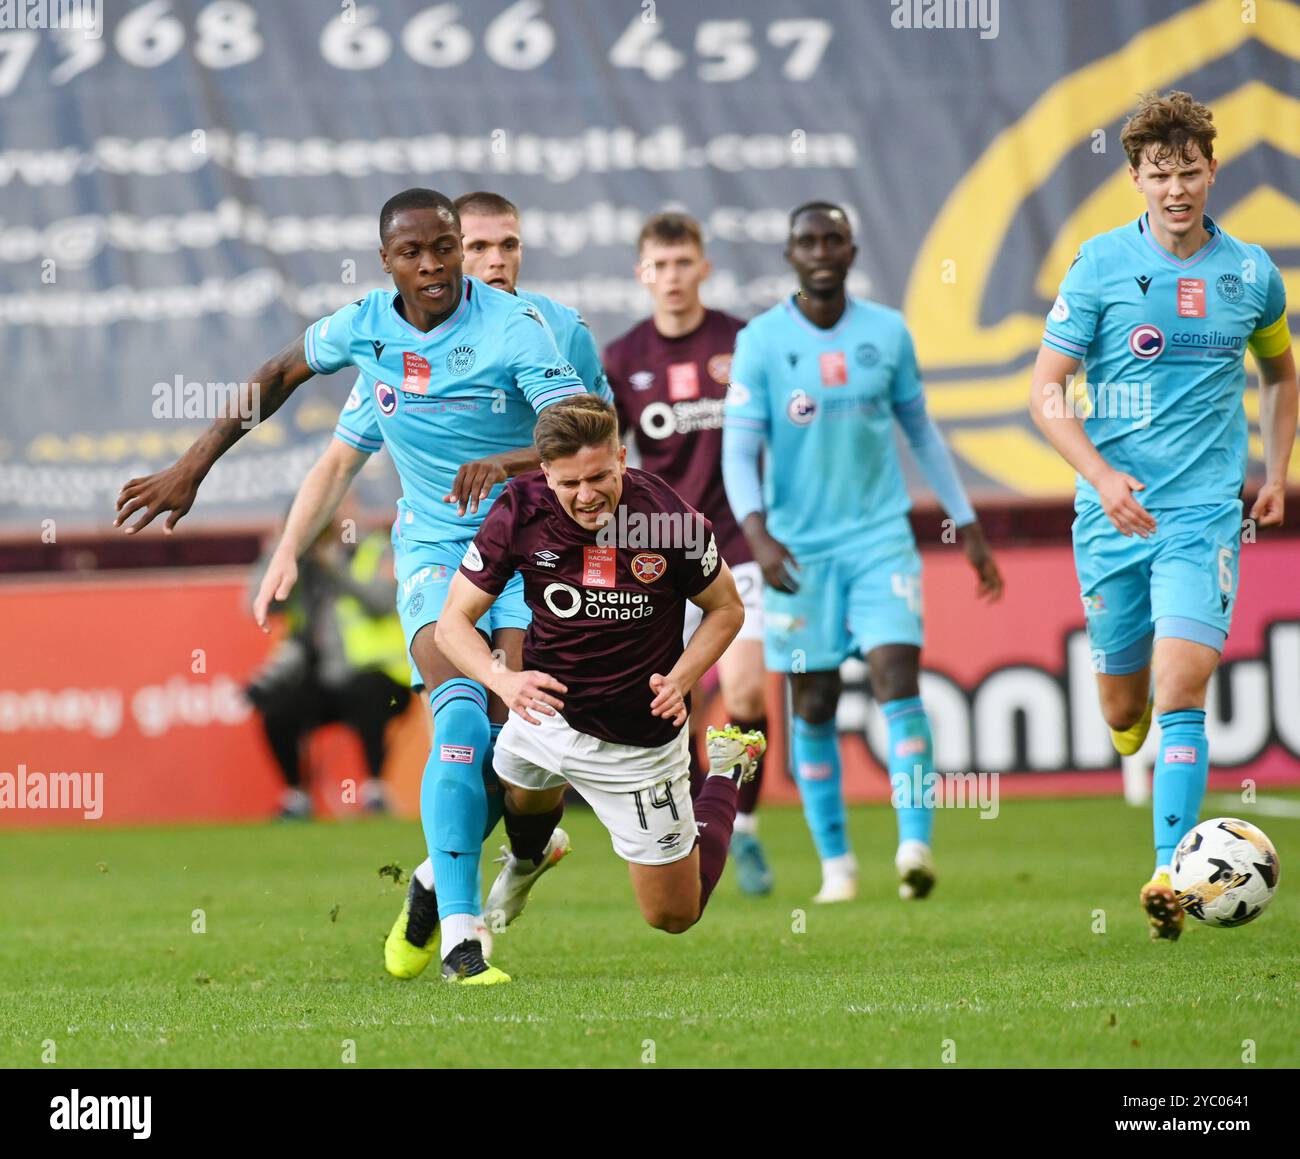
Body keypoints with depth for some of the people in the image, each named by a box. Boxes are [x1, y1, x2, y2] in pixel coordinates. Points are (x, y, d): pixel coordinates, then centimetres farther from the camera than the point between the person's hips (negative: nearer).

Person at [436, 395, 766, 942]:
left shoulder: (671, 520, -24)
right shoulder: (519, 512, -19)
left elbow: (726, 608, -6)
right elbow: (454, 620, -13)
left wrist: (678, 681, -22)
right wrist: (503, 680, -32)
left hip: (639, 745, -2)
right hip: (544, 708, 2)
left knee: (673, 916, 10)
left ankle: (723, 774, 34)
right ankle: (526, 862, 66)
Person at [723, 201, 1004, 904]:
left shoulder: (887, 332, 4)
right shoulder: (761, 342, -3)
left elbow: (920, 429, 16)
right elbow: (739, 450, -8)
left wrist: (967, 526, 17)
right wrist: (757, 532, -25)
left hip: (881, 537, 1)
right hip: (800, 549, -1)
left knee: (898, 680, -15)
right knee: (813, 706, 5)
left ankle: (915, 845, -22)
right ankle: (835, 860, 17)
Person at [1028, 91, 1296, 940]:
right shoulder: (1102, 265, -3)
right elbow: (1047, 393, -4)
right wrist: (1102, 475, -18)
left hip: (1205, 510, 0)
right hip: (1113, 512, 0)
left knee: (1181, 685, -18)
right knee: (1124, 707, 10)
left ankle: (1171, 872, -19)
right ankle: (1136, 749, 47)